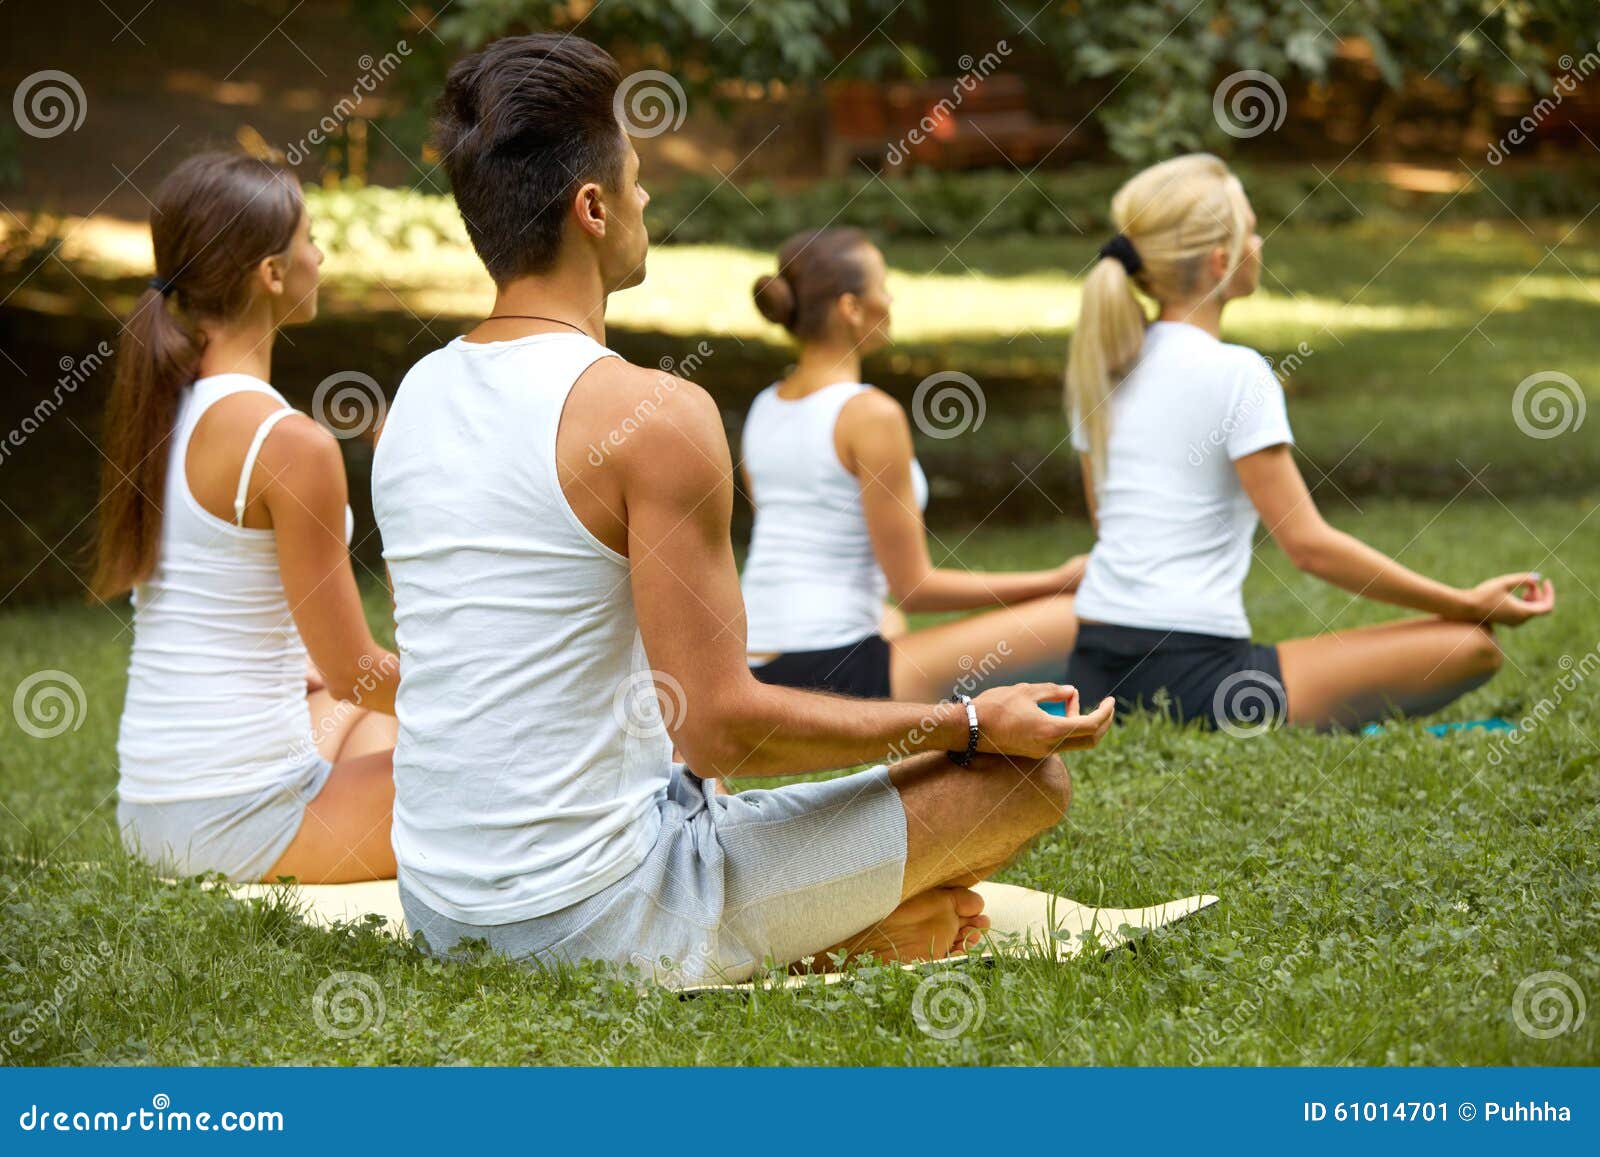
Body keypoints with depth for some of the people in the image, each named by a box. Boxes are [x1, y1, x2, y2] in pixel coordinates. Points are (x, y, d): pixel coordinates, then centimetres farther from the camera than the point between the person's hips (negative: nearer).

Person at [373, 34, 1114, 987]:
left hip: (439, 911, 8)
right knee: (1027, 777, 0)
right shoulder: (656, 413, -18)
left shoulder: (415, 397, 6)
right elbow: (720, 726, -19)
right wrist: (970, 725, -7)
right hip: (597, 925, -8)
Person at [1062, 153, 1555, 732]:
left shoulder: (1099, 365, 9)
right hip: (1188, 673, -8)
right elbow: (1309, 544, -12)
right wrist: (1467, 603, -6)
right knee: (1471, 647, -9)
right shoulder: (1235, 373, -12)